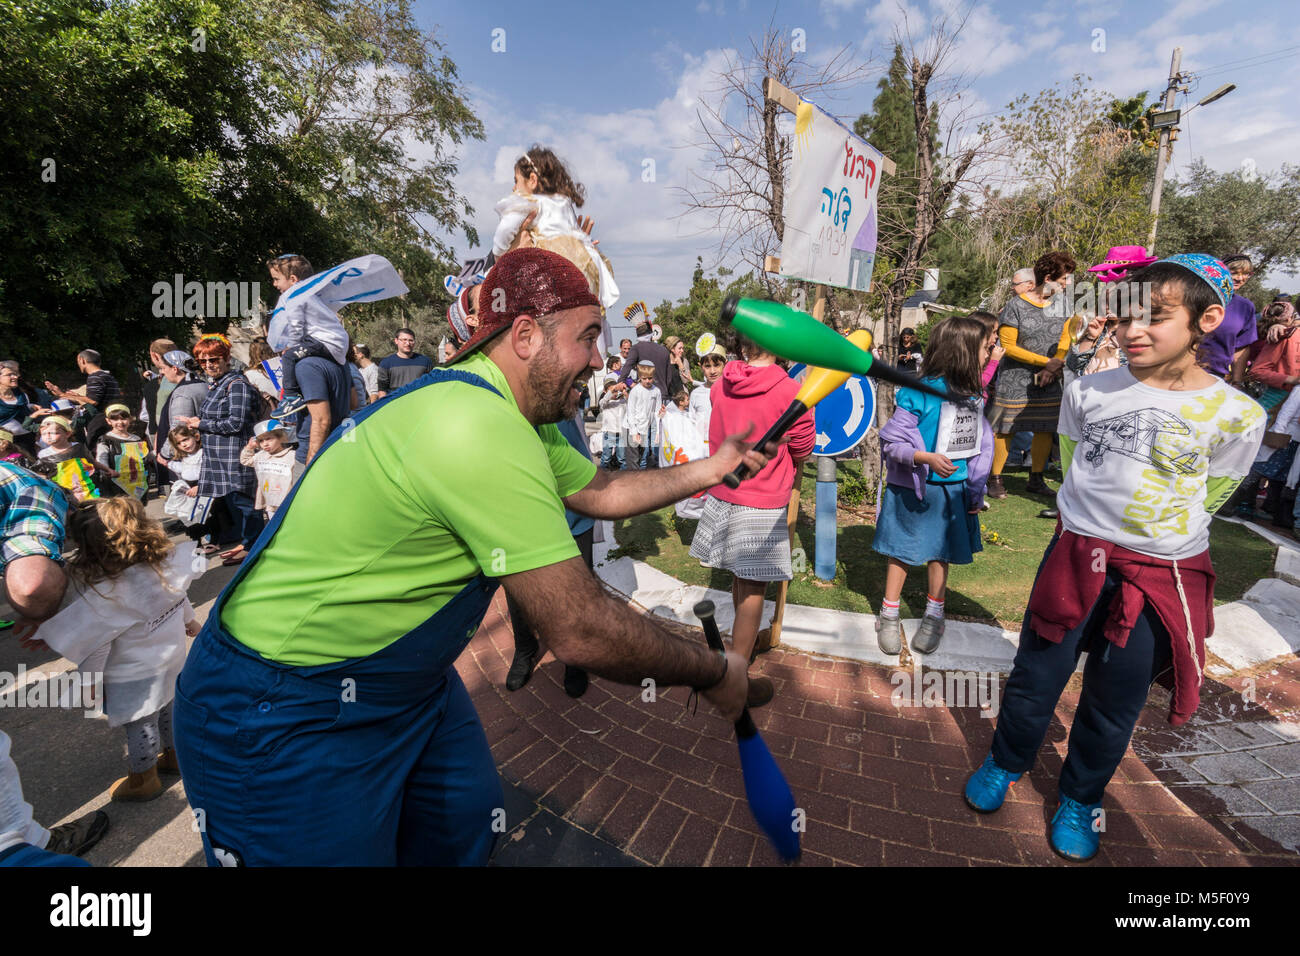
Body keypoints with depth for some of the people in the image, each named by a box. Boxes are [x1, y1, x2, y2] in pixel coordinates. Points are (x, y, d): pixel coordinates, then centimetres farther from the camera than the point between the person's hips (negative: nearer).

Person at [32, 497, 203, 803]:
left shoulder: (102, 595, -32)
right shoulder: (165, 562, -14)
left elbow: (94, 645, -20)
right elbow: (180, 597, 5)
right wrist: (189, 619, 23)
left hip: (135, 676, -6)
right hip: (173, 654, 6)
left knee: (140, 726, 15)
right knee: (167, 709, 26)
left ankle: (143, 780, 36)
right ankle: (174, 755, 46)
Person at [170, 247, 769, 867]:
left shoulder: (517, 419, 1)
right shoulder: (482, 429, -32)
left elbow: (604, 492, 14)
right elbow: (580, 631, -30)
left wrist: (708, 470, 9)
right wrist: (713, 674, -15)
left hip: (407, 680, 9)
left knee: (470, 828, 19)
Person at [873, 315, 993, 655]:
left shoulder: (973, 397, 2)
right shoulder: (920, 395, -18)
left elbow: (981, 445, 10)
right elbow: (892, 443, -17)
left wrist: (975, 492, 9)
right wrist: (927, 458, -31)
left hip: (953, 491, 6)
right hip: (913, 490, -5)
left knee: (941, 553, 16)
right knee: (903, 552, 8)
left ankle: (934, 617, 33)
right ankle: (889, 616, 24)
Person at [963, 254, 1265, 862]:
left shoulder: (1236, 416, -7)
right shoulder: (1088, 392, -2)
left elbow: (1205, 500, 5)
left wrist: (1156, 540, 9)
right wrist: (1094, 531, 12)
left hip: (1160, 578, 0)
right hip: (1077, 557, 1)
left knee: (1115, 704, 14)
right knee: (1035, 677, 11)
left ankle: (1081, 798, 38)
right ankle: (1006, 763, 37)